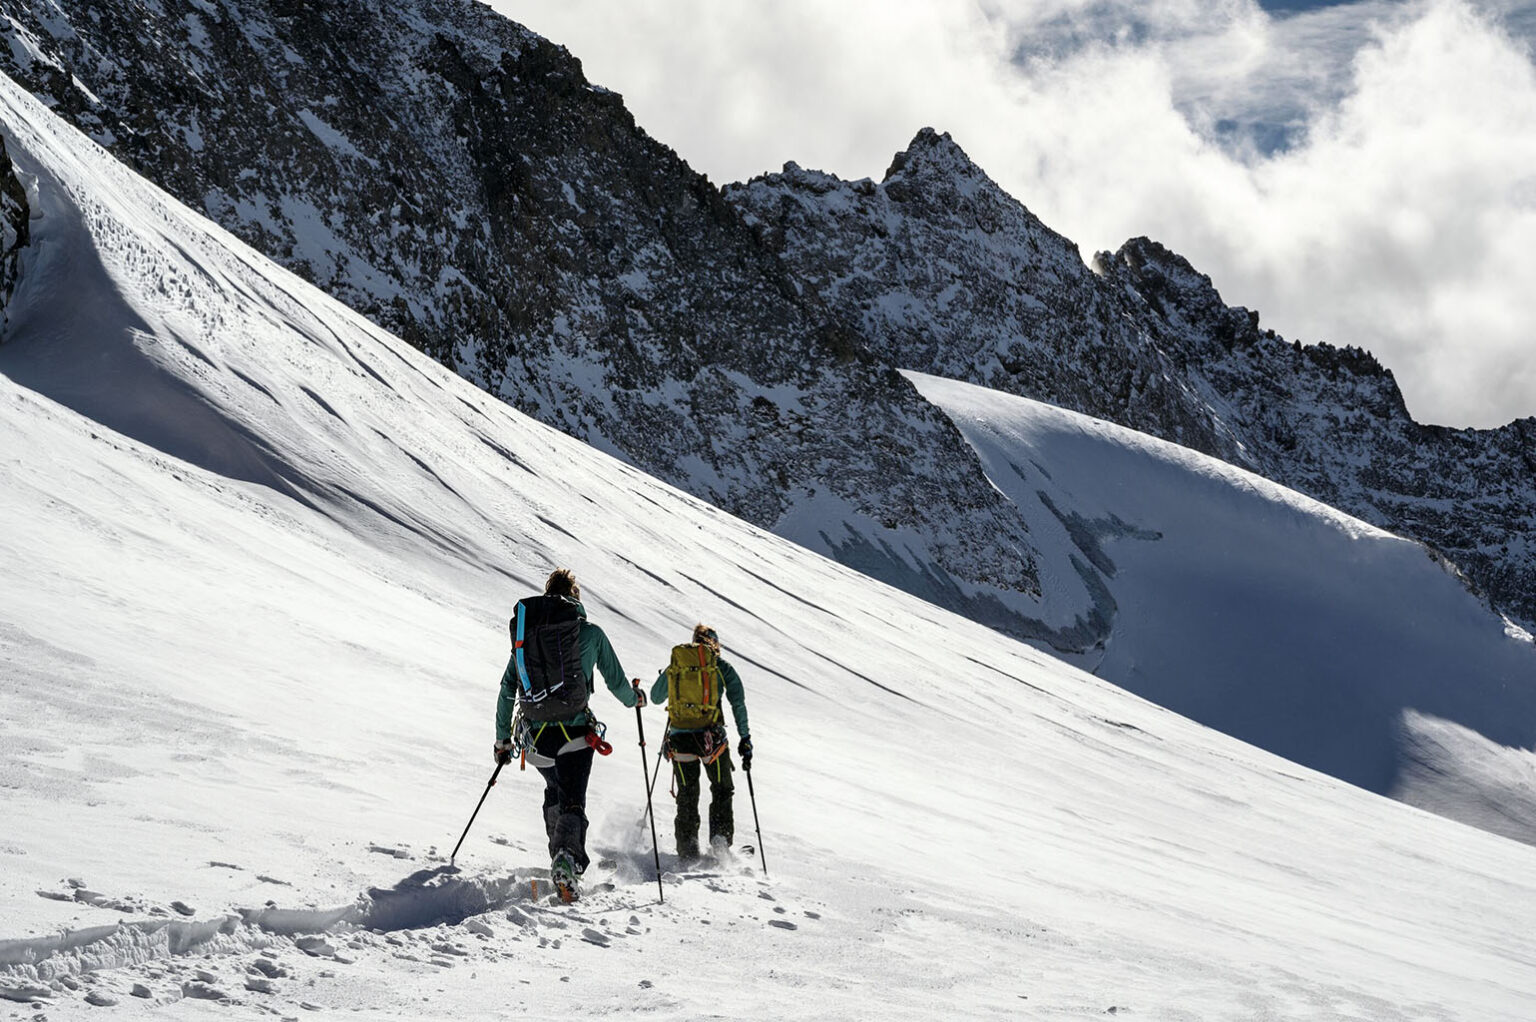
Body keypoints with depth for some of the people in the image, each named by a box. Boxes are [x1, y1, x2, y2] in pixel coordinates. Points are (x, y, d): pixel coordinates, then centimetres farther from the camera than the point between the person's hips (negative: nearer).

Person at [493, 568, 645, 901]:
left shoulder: (524, 634, 11)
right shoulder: (590, 633, 2)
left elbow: (507, 690, 13)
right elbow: (616, 681, 10)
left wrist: (502, 739, 22)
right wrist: (634, 698, 33)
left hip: (535, 735, 4)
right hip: (574, 732, -4)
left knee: (554, 792, 28)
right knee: (572, 802, -6)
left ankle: (559, 857, 27)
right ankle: (567, 859, -30)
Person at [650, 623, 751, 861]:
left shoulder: (674, 665, 11)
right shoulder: (721, 666, 5)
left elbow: (655, 697, 23)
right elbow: (738, 702, -3)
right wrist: (745, 738, -2)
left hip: (679, 737, 2)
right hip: (711, 736, -2)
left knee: (687, 796, 15)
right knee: (722, 790, 19)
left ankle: (688, 849, 9)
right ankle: (720, 837, 6)